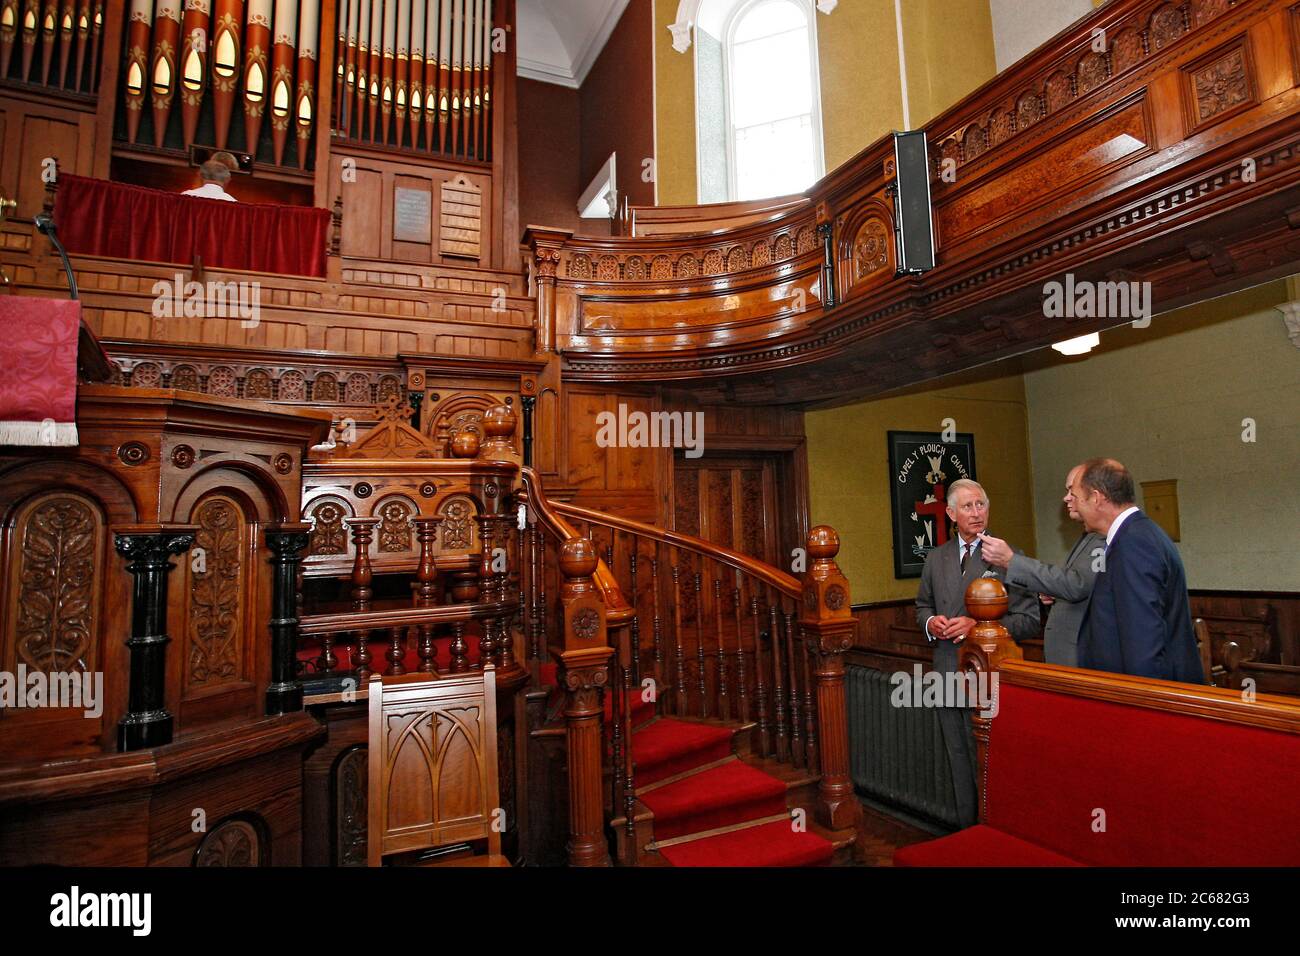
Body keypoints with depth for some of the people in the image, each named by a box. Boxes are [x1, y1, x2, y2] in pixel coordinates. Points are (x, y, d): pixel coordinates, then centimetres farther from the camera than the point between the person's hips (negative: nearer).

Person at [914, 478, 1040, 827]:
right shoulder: (935, 559, 8)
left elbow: (1030, 621, -8)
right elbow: (922, 605, 19)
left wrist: (977, 626, -18)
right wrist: (930, 622, -3)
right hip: (947, 675, 5)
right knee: (959, 762, 18)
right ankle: (968, 831, 34)